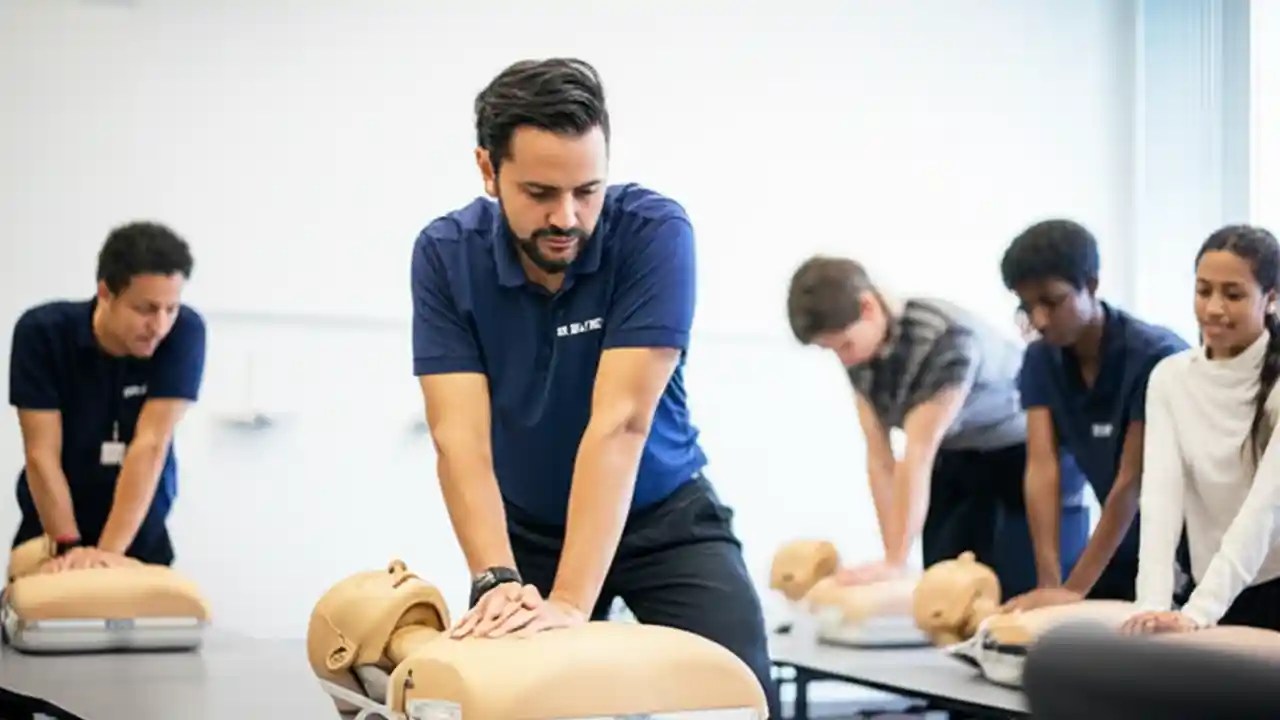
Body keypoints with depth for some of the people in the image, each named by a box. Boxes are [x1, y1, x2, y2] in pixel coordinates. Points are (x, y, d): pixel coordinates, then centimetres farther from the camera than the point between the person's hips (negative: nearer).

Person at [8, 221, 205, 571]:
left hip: (138, 536, 0)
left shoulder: (185, 333, -19)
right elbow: (42, 454, -19)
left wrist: (110, 550, -29)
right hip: (50, 531, 0)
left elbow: (150, 446, -24)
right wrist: (69, 546, -26)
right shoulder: (42, 332, -18)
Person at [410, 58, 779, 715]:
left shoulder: (655, 232, -24)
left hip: (663, 513, -2)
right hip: (526, 525, 2)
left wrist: (570, 601, -39)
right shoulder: (445, 253, -16)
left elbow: (619, 421, -31)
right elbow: (459, 435, -23)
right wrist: (497, 580, -39)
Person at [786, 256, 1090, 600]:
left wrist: (896, 563, -30)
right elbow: (879, 458, -10)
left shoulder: (948, 337, -34)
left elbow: (918, 455, -33)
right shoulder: (859, 347, -10)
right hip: (956, 459, 6)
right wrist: (893, 557, -15)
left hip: (1031, 456, -6)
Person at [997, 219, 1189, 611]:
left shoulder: (1156, 356, -22)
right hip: (1123, 548, 5)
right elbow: (1042, 467, -13)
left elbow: (1133, 482, -23)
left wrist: (1074, 590, -25)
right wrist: (1049, 582, -23)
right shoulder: (1040, 360, -4)